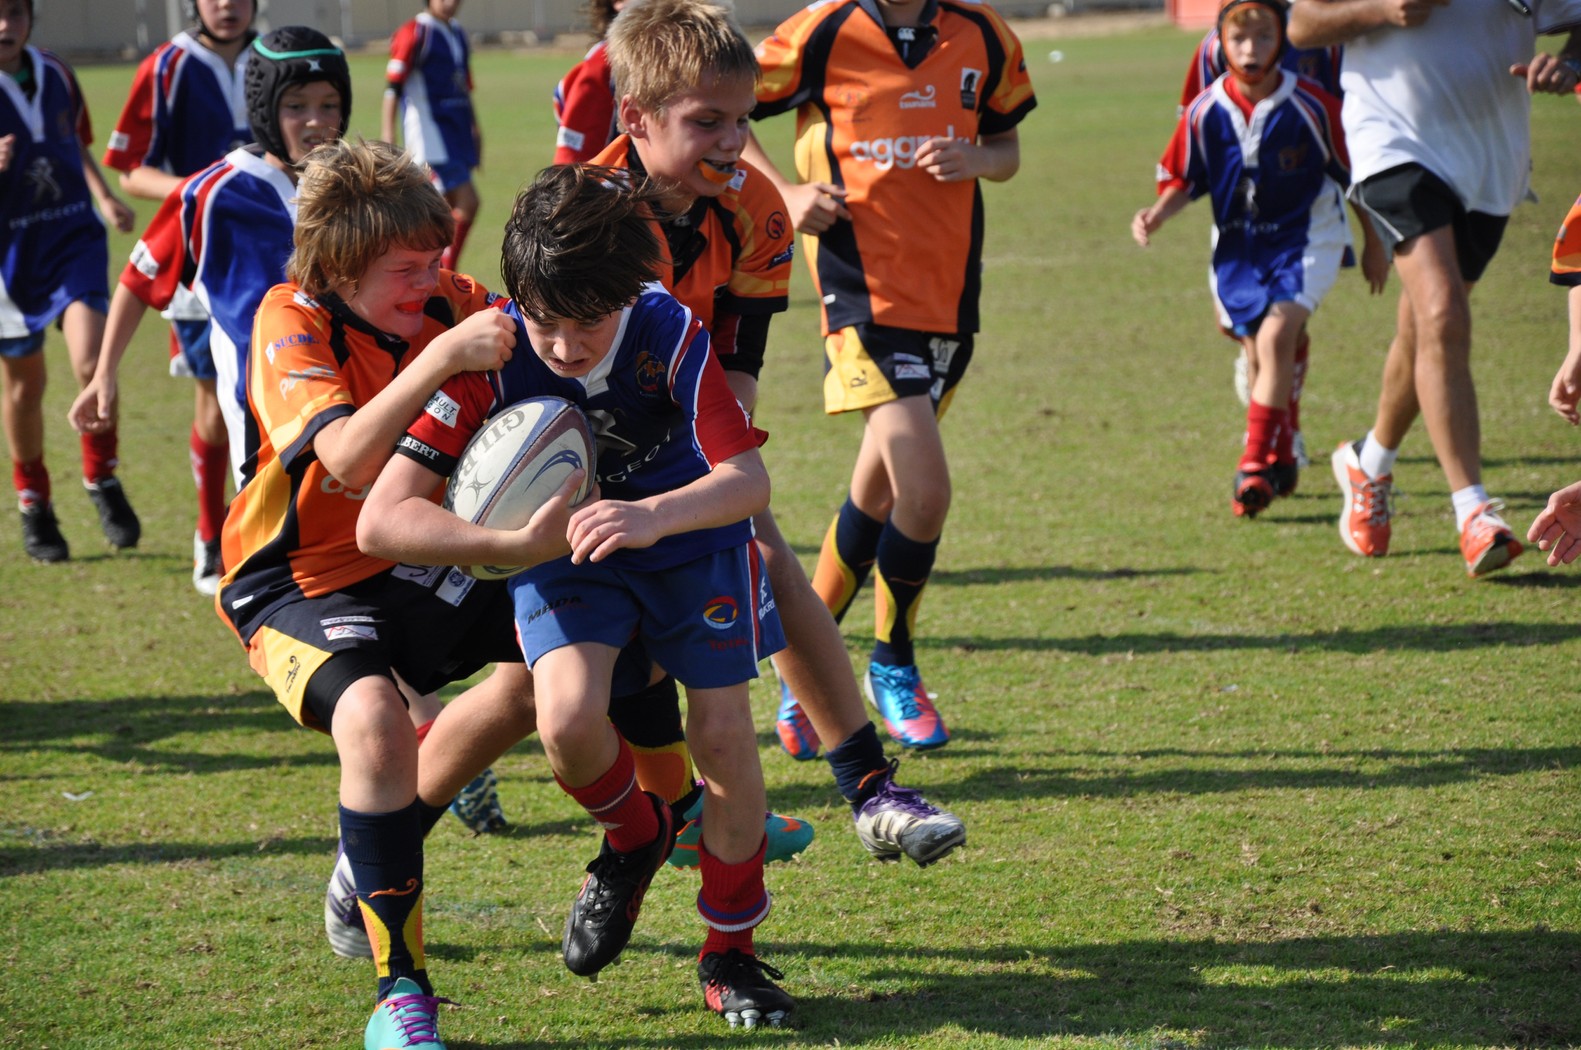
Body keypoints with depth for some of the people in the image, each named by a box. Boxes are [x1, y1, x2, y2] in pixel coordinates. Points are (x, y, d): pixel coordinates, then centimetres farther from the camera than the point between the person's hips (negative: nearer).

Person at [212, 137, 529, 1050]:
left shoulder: (450, 302, -4)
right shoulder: (292, 325, -22)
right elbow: (350, 459, -36)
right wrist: (443, 356, -43)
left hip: (413, 560, 7)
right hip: (299, 584, -7)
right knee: (372, 717, -33)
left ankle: (380, 851, 25)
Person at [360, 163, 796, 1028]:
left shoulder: (669, 333, -30)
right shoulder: (492, 357, -29)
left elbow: (747, 479, -34)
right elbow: (381, 520, -32)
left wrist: (653, 516, -54)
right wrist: (517, 544, -45)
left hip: (692, 536, 0)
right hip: (565, 547, 0)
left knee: (724, 735, -6)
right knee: (569, 717, -24)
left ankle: (730, 952, 17)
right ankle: (633, 837, 12)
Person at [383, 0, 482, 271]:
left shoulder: (458, 33, 15)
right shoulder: (415, 34, -9)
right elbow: (393, 88, -12)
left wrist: (474, 127, 25)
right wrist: (387, 134, -17)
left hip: (459, 135, 8)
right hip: (431, 134, -8)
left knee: (449, 209, 9)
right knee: (467, 202, -16)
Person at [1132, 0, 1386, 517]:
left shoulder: (1311, 106, -16)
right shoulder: (1204, 112, -11)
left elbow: (1354, 173, -2)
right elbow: (1183, 181, 4)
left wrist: (1374, 244, 6)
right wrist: (1156, 216, -17)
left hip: (1304, 237, -3)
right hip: (1236, 246, 3)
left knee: (1276, 338, -21)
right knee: (1260, 354, 9)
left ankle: (1255, 465, -17)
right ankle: (1281, 458, 30)